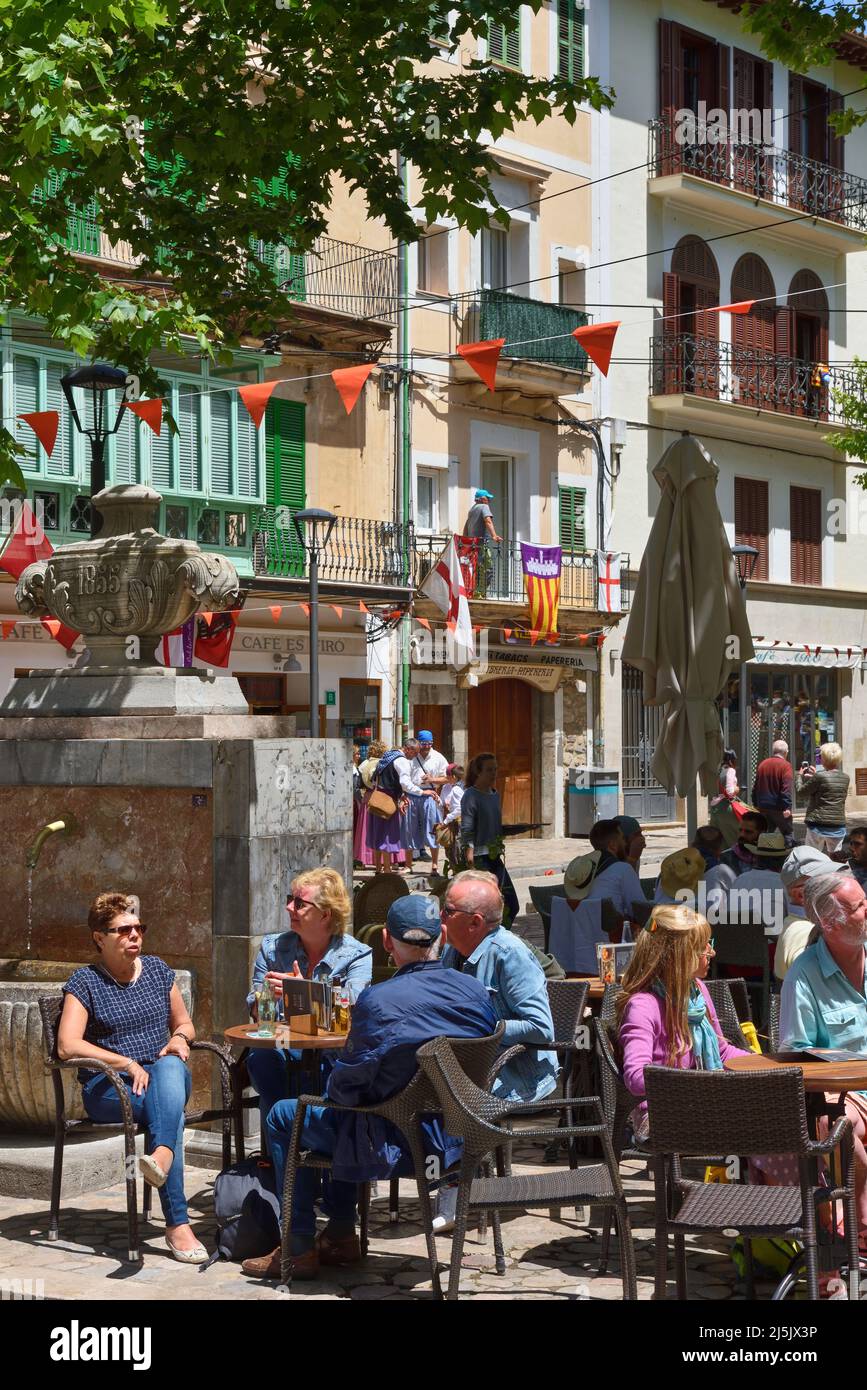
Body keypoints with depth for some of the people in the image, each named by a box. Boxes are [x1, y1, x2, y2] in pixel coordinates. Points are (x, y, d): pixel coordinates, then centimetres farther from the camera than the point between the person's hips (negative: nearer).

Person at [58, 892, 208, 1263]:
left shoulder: (157, 969, 16)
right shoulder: (85, 982, 2)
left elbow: (184, 1022, 26)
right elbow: (67, 1046, -10)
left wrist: (179, 1037, 0)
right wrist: (126, 1063, -18)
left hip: (165, 1075, 4)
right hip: (107, 1088, -4)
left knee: (169, 1068, -35)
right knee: (167, 1106, -36)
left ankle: (161, 1157, -59)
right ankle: (177, 1224, -44)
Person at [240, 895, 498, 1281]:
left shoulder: (377, 1001, -22)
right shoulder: (476, 991, -4)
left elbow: (346, 1084, -14)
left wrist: (333, 1087, 10)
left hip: (401, 1145, -7)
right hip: (461, 1137, 7)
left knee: (283, 1117, 16)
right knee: (338, 1112, 33)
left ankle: (299, 1250, 20)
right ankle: (340, 1236, 37)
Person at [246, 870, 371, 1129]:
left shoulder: (356, 955, 2)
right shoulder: (272, 948, 12)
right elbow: (256, 1011, 8)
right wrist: (268, 993, -17)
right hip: (281, 1044, 2)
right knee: (261, 1057, -32)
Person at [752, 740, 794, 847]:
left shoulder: (762, 764, 9)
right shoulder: (785, 765, -10)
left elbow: (756, 787, 13)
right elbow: (786, 789, -19)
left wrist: (756, 804, 19)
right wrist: (787, 807, -21)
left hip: (763, 806, 6)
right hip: (778, 808, -6)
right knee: (787, 833, 2)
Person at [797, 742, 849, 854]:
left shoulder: (819, 777, -15)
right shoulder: (845, 777, 3)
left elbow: (801, 790, -2)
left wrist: (800, 775, 15)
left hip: (818, 826, -5)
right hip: (839, 826, 5)